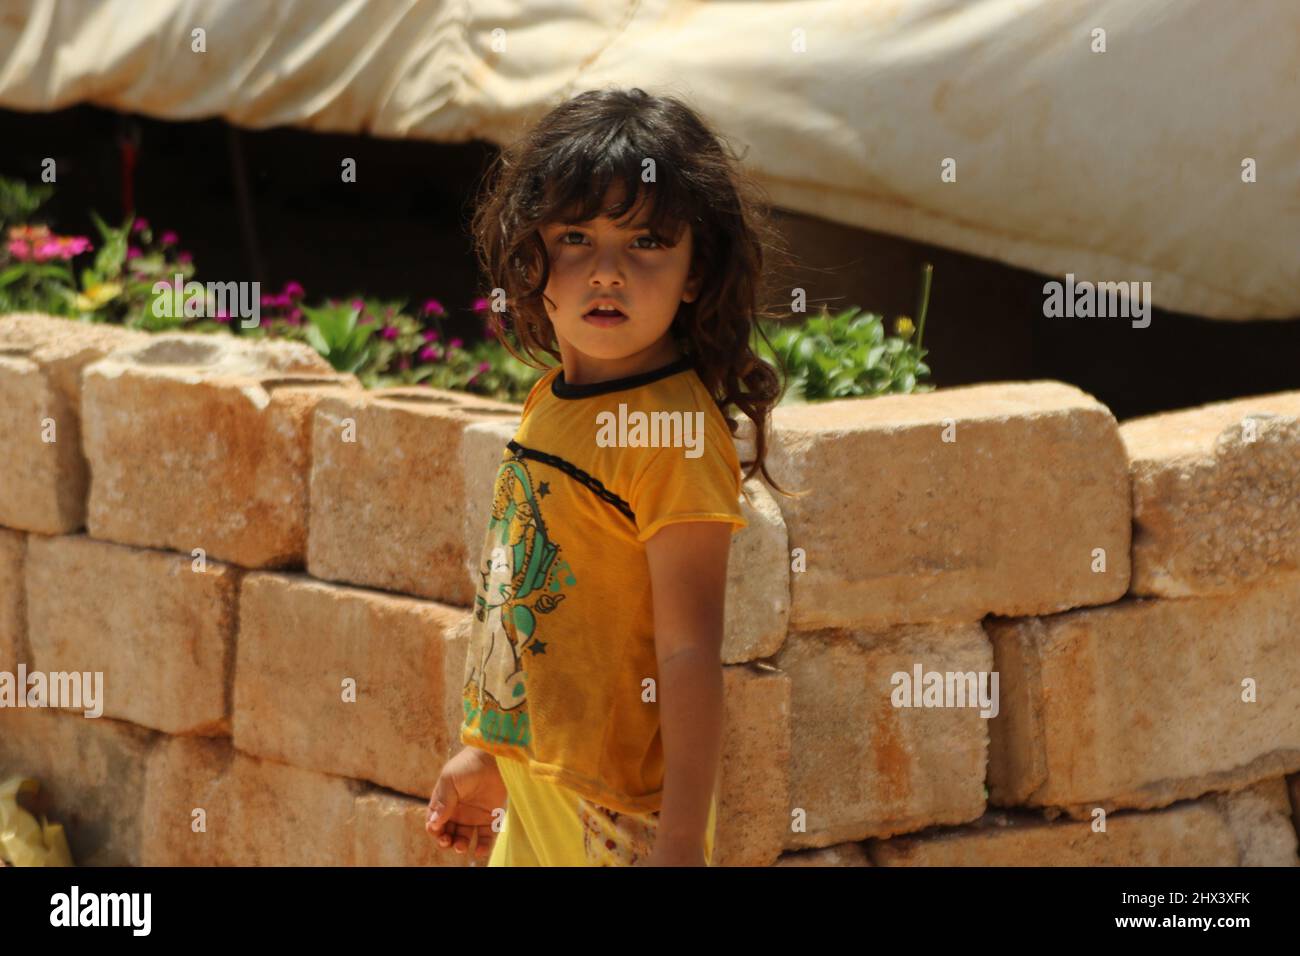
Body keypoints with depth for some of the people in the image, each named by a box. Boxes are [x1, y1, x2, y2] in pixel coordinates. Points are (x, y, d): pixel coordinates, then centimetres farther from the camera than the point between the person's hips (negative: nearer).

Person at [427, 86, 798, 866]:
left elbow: (691, 653, -21)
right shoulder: (552, 401, 6)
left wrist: (682, 839, -24)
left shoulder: (675, 433, -19)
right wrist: (489, 753, 23)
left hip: (620, 810, -8)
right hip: (531, 799, 8)